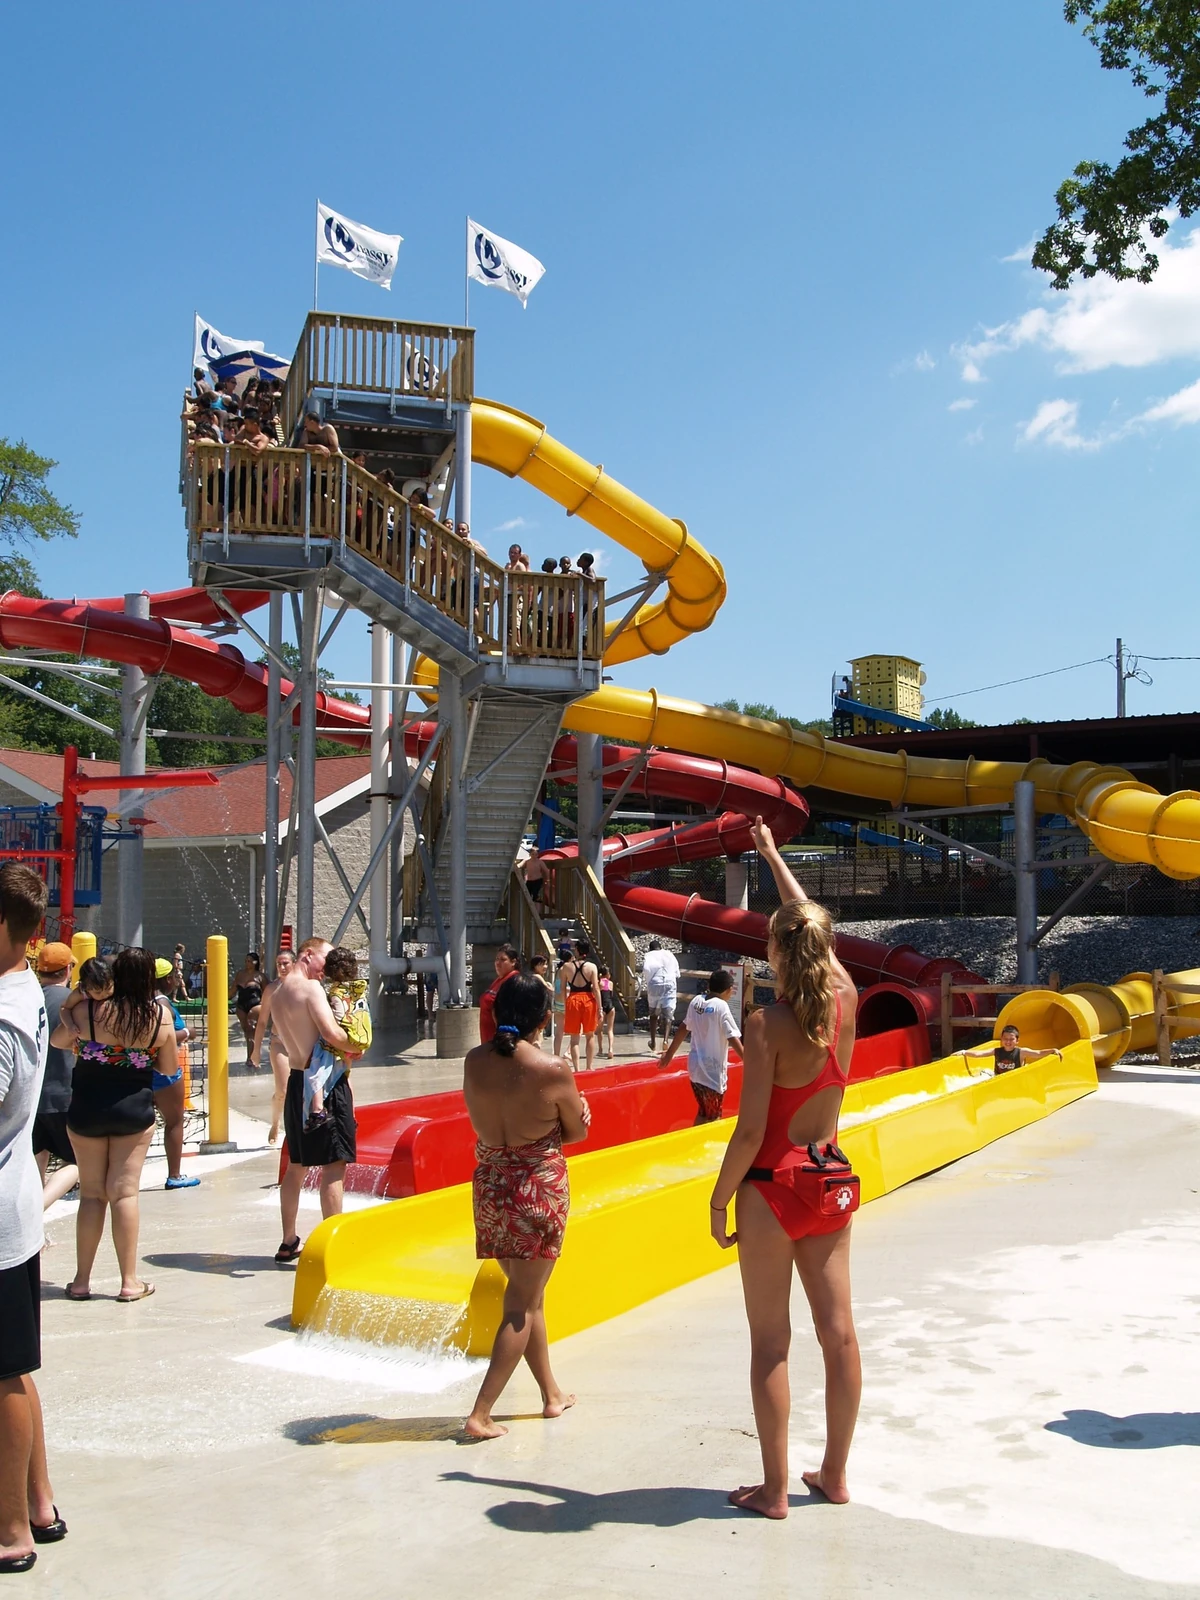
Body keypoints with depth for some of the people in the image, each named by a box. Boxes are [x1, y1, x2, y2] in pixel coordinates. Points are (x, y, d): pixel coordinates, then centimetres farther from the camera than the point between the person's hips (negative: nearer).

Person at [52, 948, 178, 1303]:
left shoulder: (89, 1010, -12)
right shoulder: (160, 1016, -9)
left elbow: (57, 1040, 5)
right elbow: (169, 1068, 2)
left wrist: (72, 1001, 9)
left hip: (86, 1110, 0)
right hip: (134, 1110, 0)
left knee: (91, 1192, 10)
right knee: (124, 1191, 5)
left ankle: (81, 1280, 16)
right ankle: (129, 1281, 8)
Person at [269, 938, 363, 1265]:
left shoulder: (277, 994, 11)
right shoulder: (311, 988, -14)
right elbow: (332, 1033, -25)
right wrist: (355, 1048, -7)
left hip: (297, 1081, 9)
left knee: (296, 1164, 16)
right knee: (334, 1164, -3)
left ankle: (289, 1243, 25)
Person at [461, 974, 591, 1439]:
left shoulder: (474, 1061, -4)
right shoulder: (553, 1070, -17)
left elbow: (487, 1120, 8)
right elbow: (577, 1131, -4)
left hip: (489, 1187, 5)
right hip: (540, 1189, -5)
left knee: (525, 1294, 21)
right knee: (523, 1304, 6)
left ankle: (551, 1393, 35)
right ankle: (480, 1413, 2)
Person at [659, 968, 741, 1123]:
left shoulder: (696, 1001, 3)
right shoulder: (721, 1006, -15)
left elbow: (683, 1029, 12)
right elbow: (733, 1039, -19)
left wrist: (670, 1053, 23)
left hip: (695, 1067, 6)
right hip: (713, 1071, -6)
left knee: (703, 1111, 20)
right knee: (713, 1116, 7)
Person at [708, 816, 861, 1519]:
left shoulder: (768, 1024, -18)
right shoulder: (846, 1000, -2)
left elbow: (751, 1131, -19)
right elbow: (813, 924, 14)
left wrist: (721, 1196, -5)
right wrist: (773, 856, 26)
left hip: (773, 1189, -6)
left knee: (772, 1342, 4)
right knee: (839, 1332, 13)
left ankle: (775, 1489, 12)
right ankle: (835, 1474, 26)